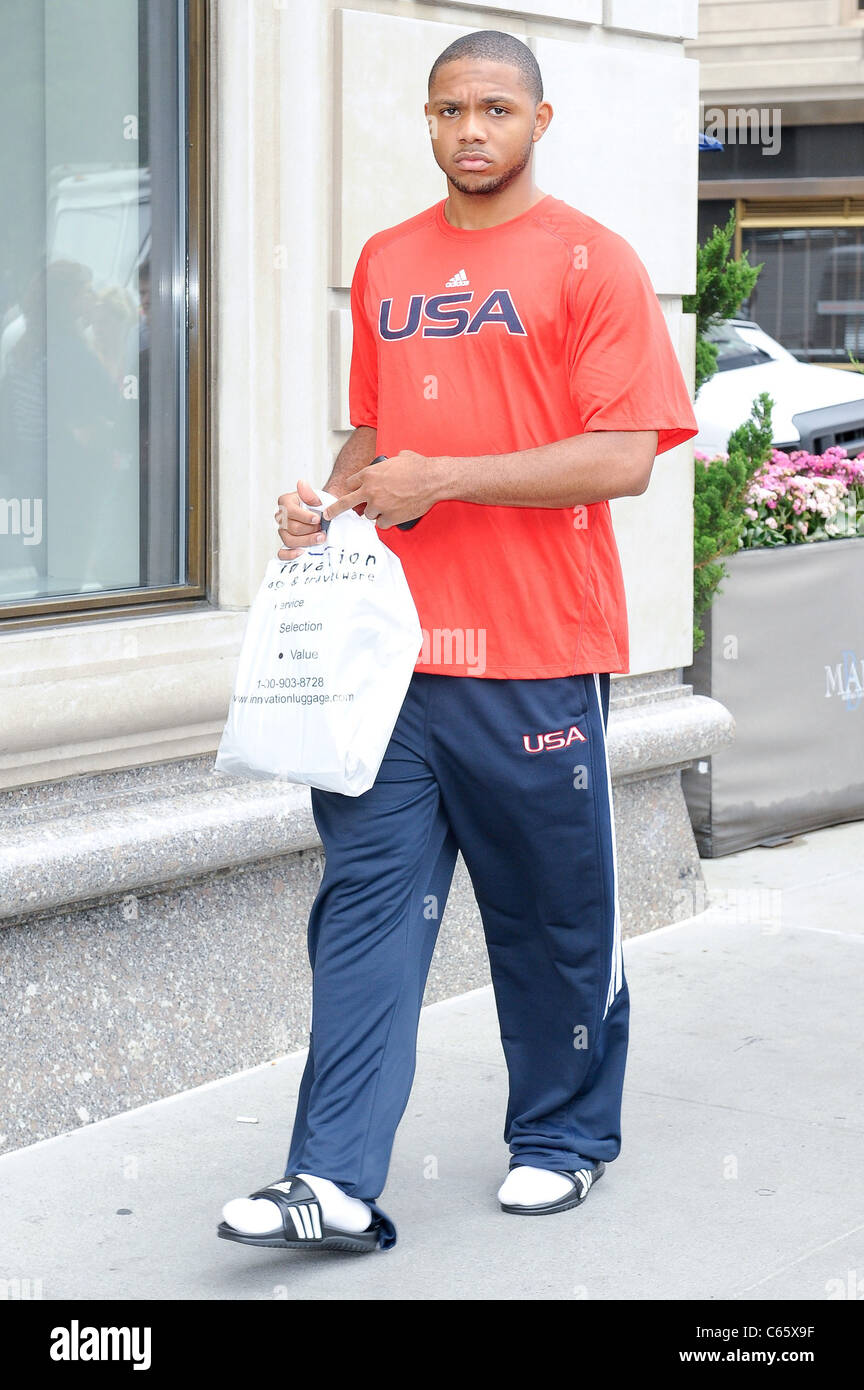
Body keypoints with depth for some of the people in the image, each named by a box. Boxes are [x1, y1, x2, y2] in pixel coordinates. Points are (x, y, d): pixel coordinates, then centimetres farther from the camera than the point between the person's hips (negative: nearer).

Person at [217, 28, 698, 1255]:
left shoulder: (589, 261, -3)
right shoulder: (386, 264, 15)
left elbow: (624, 460, -11)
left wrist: (444, 480, -15)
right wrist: (329, 499, 4)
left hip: (537, 655, -4)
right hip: (391, 644, 5)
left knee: (555, 912, 8)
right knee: (367, 900, -2)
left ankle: (564, 1140, 27)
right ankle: (336, 1185, -3)